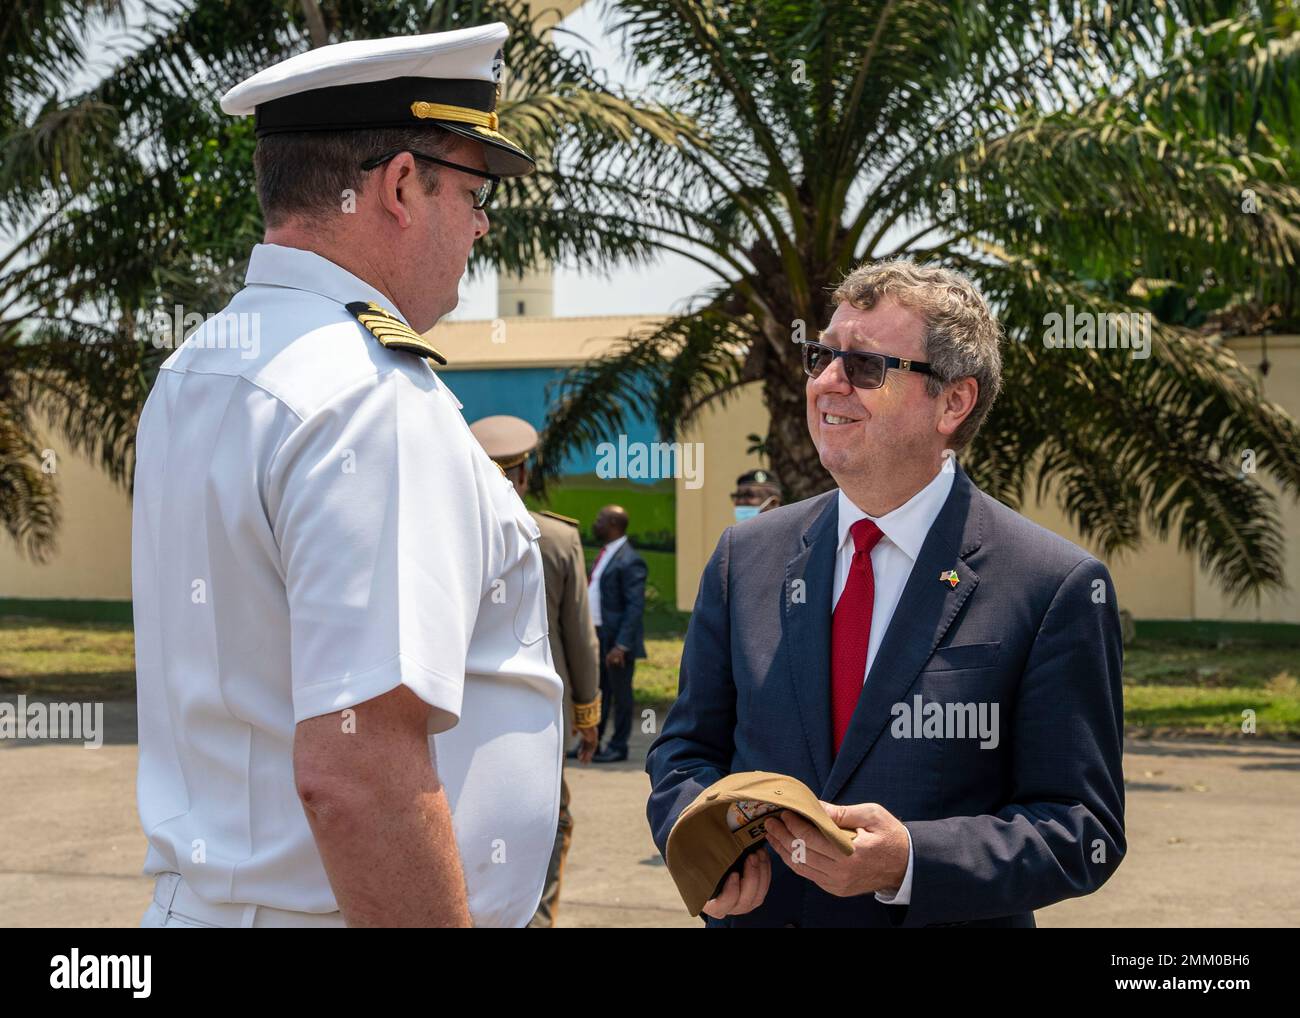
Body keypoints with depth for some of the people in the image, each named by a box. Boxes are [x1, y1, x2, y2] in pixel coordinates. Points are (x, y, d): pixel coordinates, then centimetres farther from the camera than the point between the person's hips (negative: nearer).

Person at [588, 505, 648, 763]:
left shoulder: (629, 561, -16)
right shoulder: (604, 555, 13)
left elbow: (635, 606, -20)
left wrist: (621, 645, -23)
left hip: (617, 639, -9)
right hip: (597, 635, 9)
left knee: (620, 693, 3)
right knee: (595, 691, 15)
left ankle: (618, 747, 13)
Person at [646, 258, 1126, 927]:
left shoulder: (1058, 588, -13)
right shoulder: (745, 557, 0)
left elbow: (1083, 831, -13)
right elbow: (688, 747, 7)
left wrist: (909, 861, -27)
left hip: (942, 922, -3)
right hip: (751, 914, 4)